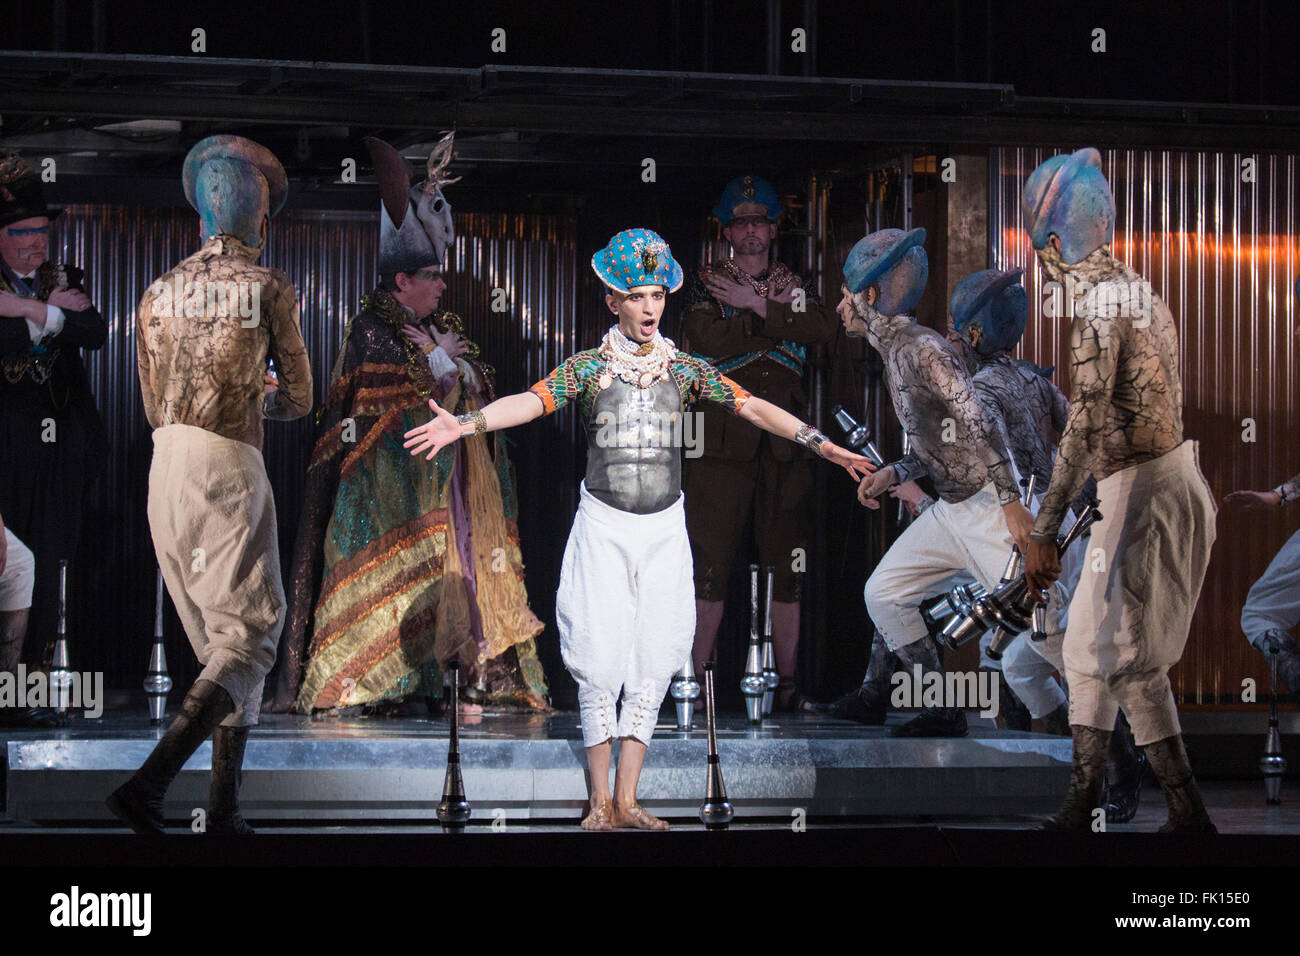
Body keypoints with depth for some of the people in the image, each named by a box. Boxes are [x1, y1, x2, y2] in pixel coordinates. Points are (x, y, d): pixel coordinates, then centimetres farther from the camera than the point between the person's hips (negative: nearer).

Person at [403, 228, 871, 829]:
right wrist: (465, 424, -33)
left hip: (664, 530, 2)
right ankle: (601, 801, 3)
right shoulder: (589, 367, -3)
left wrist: (821, 444, -9)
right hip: (603, 529, -2)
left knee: (652, 664, 1)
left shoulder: (685, 370, 4)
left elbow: (753, 408, 0)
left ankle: (628, 800, 7)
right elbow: (531, 402, -17)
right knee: (601, 661, -6)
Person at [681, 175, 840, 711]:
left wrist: (755, 308, -9)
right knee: (710, 559, -7)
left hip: (784, 440, 3)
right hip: (724, 437, -3)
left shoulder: (795, 287, 16)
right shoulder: (706, 285, 9)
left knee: (787, 565, 3)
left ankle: (787, 684, 6)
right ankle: (696, 682, -4)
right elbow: (706, 338, -11)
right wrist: (772, 315, -8)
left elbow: (828, 327, -5)